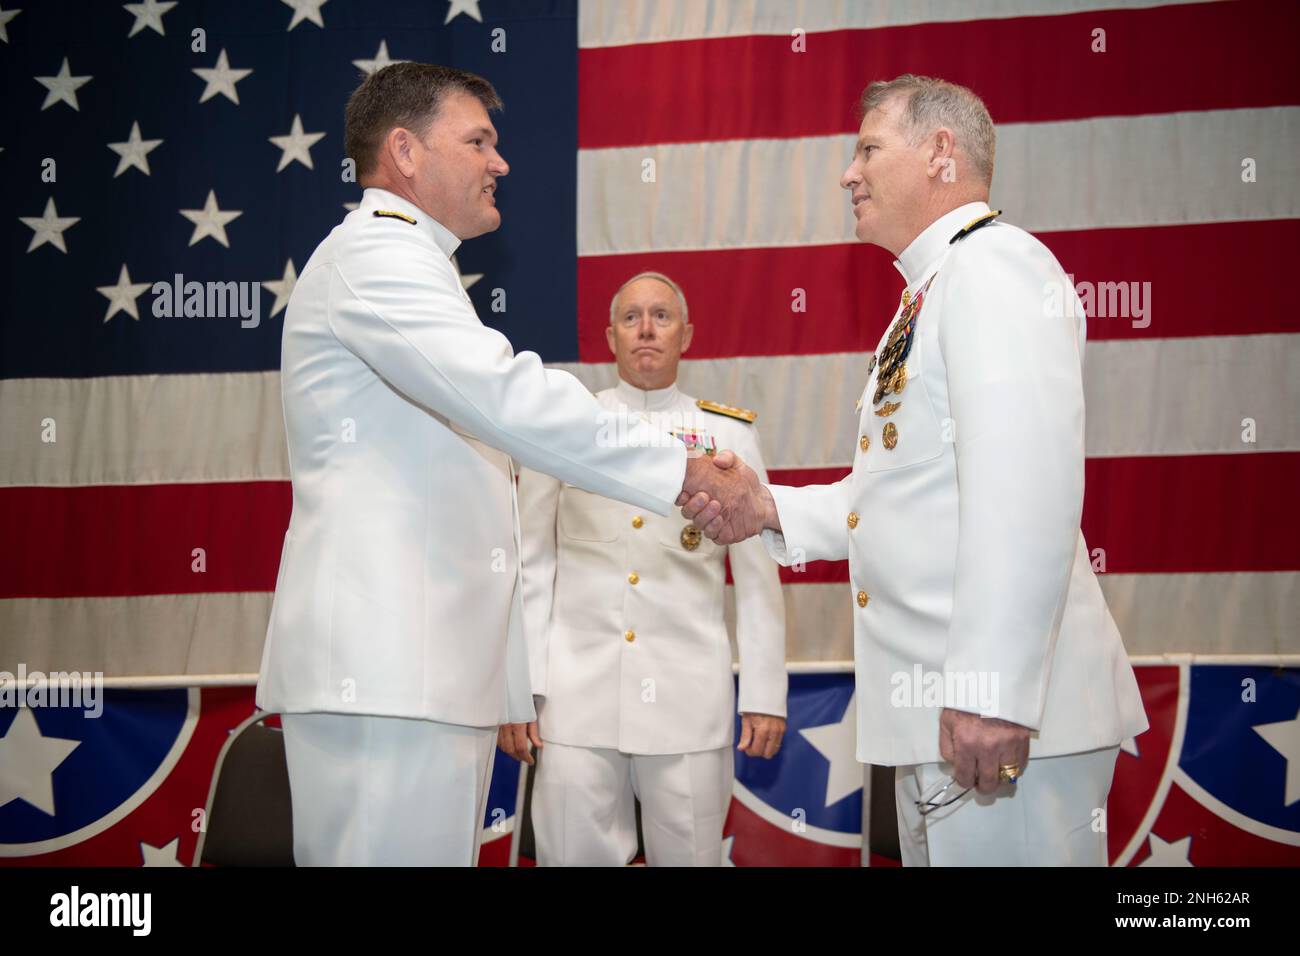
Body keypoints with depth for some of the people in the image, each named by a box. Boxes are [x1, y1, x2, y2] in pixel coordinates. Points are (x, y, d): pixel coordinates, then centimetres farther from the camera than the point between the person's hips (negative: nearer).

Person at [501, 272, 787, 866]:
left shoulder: (729, 433, 9)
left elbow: (757, 573, 6)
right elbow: (531, 566, 6)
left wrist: (765, 695, 1)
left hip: (689, 695, 0)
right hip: (578, 690, 0)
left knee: (689, 856, 3)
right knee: (575, 855, 1)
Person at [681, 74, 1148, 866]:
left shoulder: (995, 266, -10)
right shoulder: (929, 296, 21)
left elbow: (1024, 488, -23)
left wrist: (990, 693, -28)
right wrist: (773, 510, 12)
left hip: (1002, 714, -10)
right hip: (938, 714, 10)